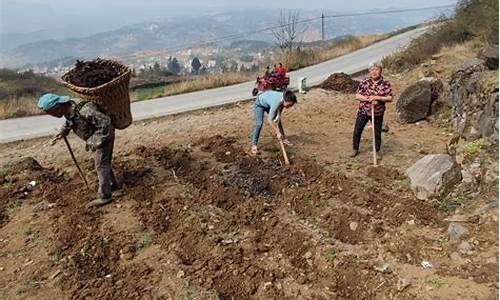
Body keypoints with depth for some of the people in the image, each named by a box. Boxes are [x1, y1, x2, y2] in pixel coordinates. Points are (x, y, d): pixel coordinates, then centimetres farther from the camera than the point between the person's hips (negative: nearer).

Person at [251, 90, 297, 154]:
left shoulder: (285, 97, -24)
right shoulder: (277, 102, -43)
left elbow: (279, 113, -10)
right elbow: (269, 120, -40)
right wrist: (277, 132, -37)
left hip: (269, 103, 7)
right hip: (260, 103, -7)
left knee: (278, 120, 9)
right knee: (259, 124, -17)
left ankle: (283, 138, 24)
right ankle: (254, 145, -10)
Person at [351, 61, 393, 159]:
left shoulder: (386, 84, -8)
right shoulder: (364, 82, -5)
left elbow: (390, 98, -10)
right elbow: (357, 96, -7)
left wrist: (377, 97, -23)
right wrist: (368, 98, -21)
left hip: (378, 113, -1)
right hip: (363, 111, 1)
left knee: (377, 133, 10)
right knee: (357, 131, 7)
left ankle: (377, 151, 31)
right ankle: (355, 150, 27)